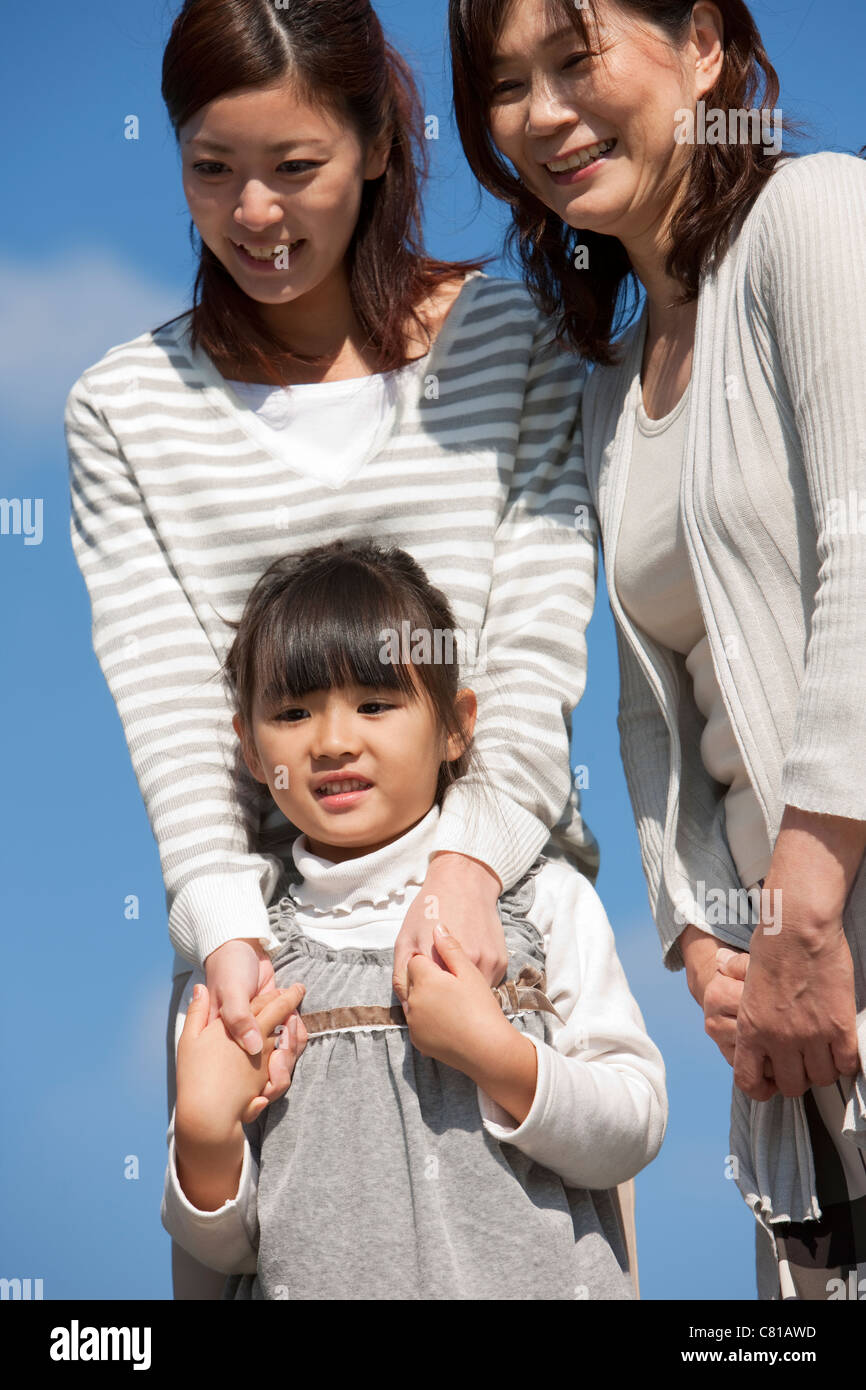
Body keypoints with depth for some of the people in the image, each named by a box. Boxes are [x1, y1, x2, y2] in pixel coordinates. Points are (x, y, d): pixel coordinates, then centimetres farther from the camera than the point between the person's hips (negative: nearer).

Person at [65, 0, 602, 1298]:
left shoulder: (511, 340, 4)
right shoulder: (126, 408, 5)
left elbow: (537, 665, -3)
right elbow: (166, 703, -4)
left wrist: (468, 860, -19)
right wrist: (229, 930, -19)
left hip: (503, 900, 0)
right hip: (260, 930, 0)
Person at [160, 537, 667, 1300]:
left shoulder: (545, 900, 4)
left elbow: (634, 1134, -1)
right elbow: (229, 1244, 9)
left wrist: (493, 1054, -13)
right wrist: (203, 1134, -9)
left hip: (532, 1277, -2)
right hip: (319, 1287, 2)